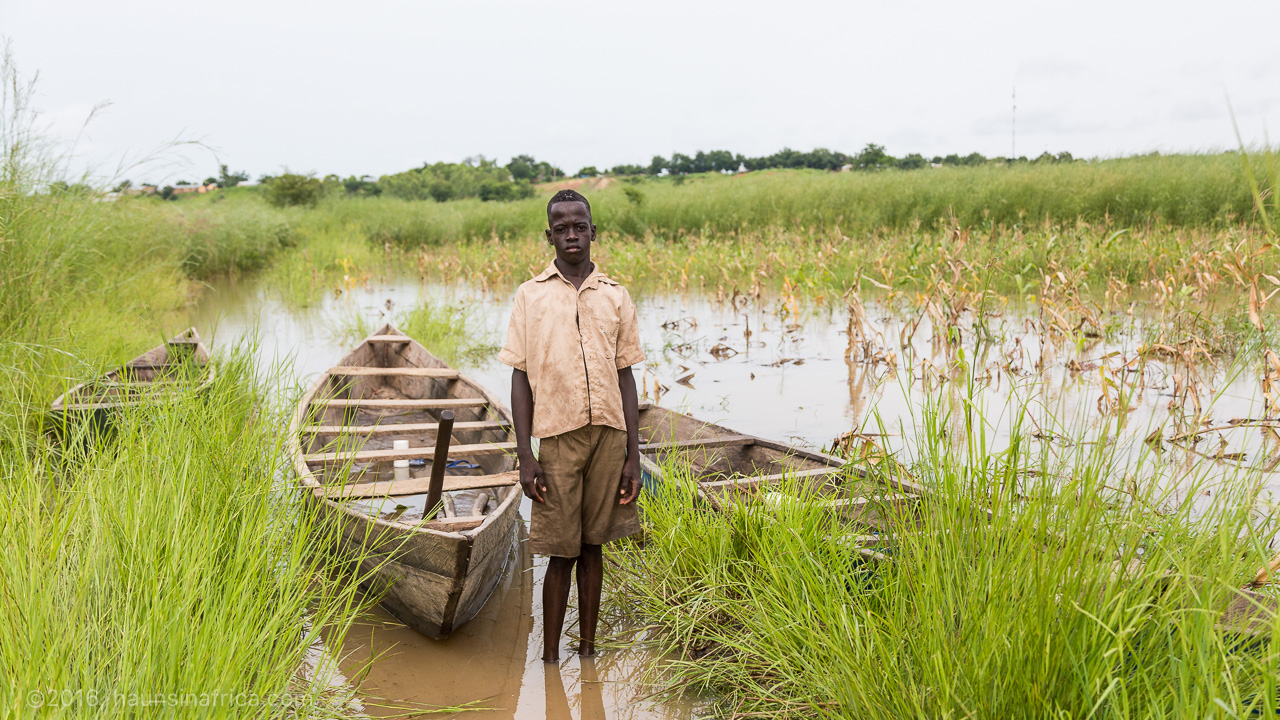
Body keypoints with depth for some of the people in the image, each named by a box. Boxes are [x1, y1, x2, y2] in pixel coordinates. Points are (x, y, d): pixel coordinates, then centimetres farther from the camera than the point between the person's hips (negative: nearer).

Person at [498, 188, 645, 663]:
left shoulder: (615, 296, 8)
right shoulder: (531, 296, 4)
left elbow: (625, 377, 9)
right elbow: (521, 378, 2)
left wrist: (633, 454, 4)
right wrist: (524, 455, -5)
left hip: (609, 435, 2)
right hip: (558, 437, -2)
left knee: (592, 546, 11)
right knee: (561, 553, 2)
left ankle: (588, 649, 23)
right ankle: (550, 657, 17)